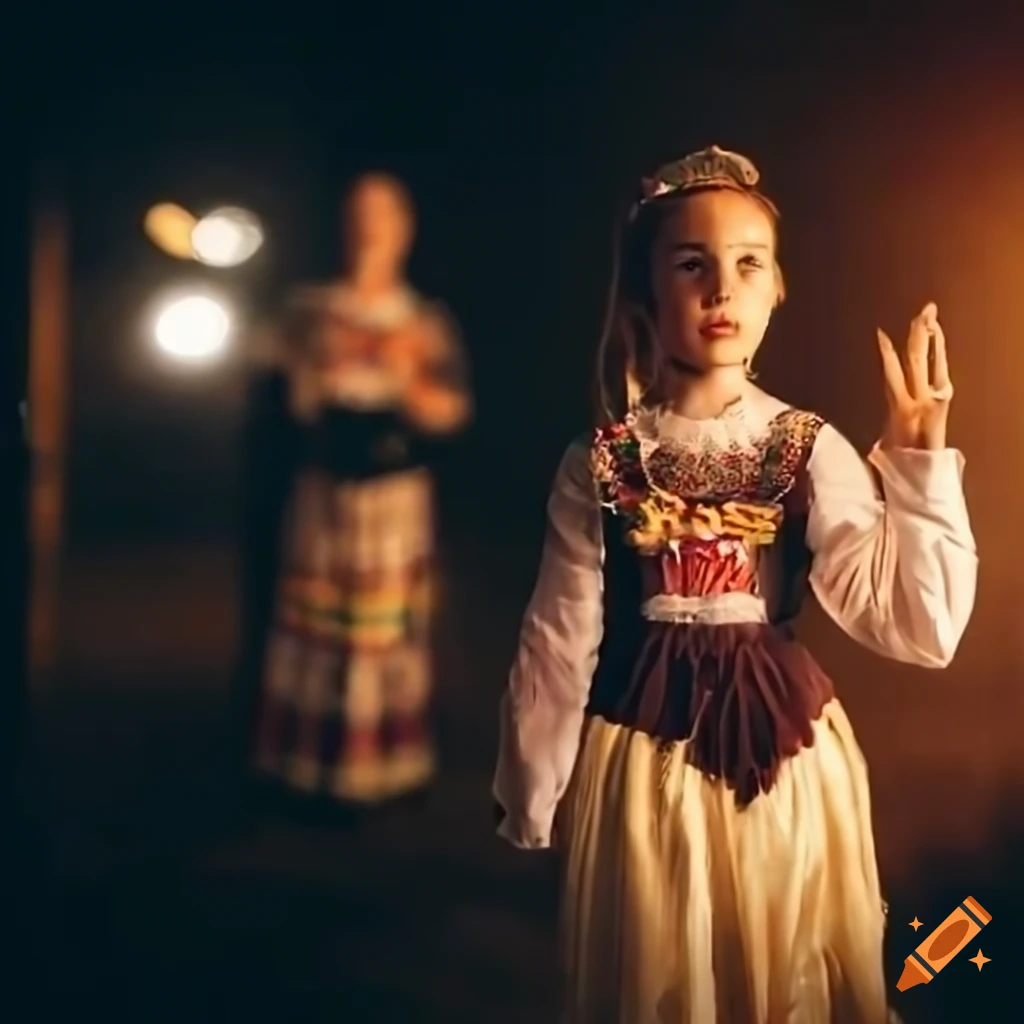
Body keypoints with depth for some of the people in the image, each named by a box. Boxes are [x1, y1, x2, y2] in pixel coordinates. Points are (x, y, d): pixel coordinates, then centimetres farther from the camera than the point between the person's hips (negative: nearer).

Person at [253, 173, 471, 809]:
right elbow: (298, 403, 3)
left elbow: (451, 413, -2)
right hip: (324, 492, 1)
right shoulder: (314, 310, 5)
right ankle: (312, 763, 11)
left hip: (396, 495, -1)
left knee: (389, 629, 2)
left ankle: (383, 765, 13)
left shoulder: (427, 322, 3)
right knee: (316, 626, 2)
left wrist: (409, 376, -19)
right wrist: (321, 362, -15)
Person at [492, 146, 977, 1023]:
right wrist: (532, 800, 4)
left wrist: (918, 458, -19)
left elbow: (921, 627, -13)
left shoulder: (811, 453, -6)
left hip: (783, 755, 1)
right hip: (641, 761, 0)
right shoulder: (600, 464, -5)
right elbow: (559, 641, 0)